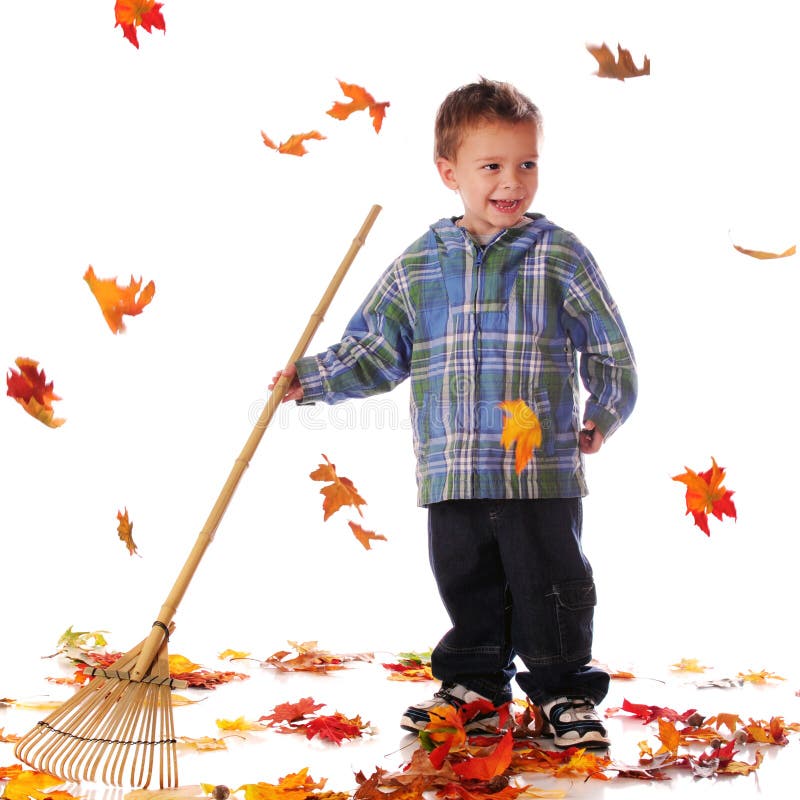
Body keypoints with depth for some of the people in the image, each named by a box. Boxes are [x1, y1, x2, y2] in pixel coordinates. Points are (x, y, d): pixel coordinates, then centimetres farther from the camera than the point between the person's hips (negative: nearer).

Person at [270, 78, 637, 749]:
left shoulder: (559, 256, -1)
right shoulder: (419, 265, 5)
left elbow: (610, 348, 4)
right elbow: (375, 351, 11)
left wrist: (604, 416, -6)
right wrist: (310, 378, 4)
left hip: (543, 471, -2)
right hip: (452, 474, 3)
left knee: (551, 582, 4)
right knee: (467, 587, 14)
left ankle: (564, 690, 21)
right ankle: (475, 686, 31)